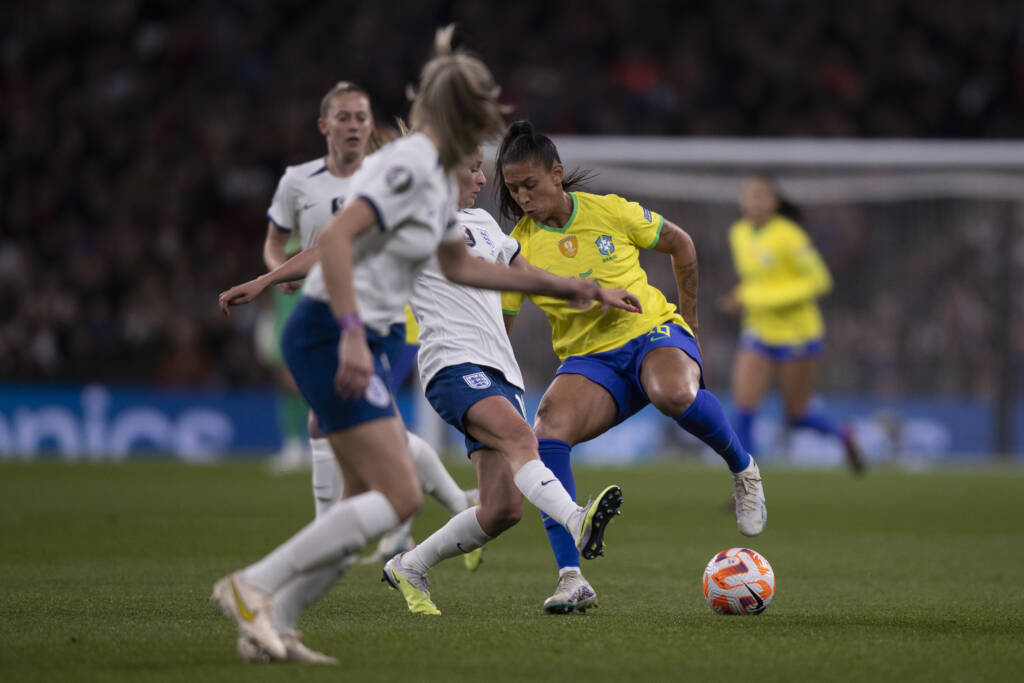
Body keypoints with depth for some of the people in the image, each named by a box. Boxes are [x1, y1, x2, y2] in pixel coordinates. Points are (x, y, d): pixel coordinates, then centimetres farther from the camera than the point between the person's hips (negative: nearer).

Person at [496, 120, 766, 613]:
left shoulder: (610, 212, -5)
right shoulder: (519, 246, -2)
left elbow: (679, 244, 10)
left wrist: (688, 318, 14)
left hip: (652, 332, -2)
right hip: (588, 358, 2)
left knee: (673, 394, -40)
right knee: (546, 432, -30)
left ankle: (742, 468, -7)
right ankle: (571, 578, -29)